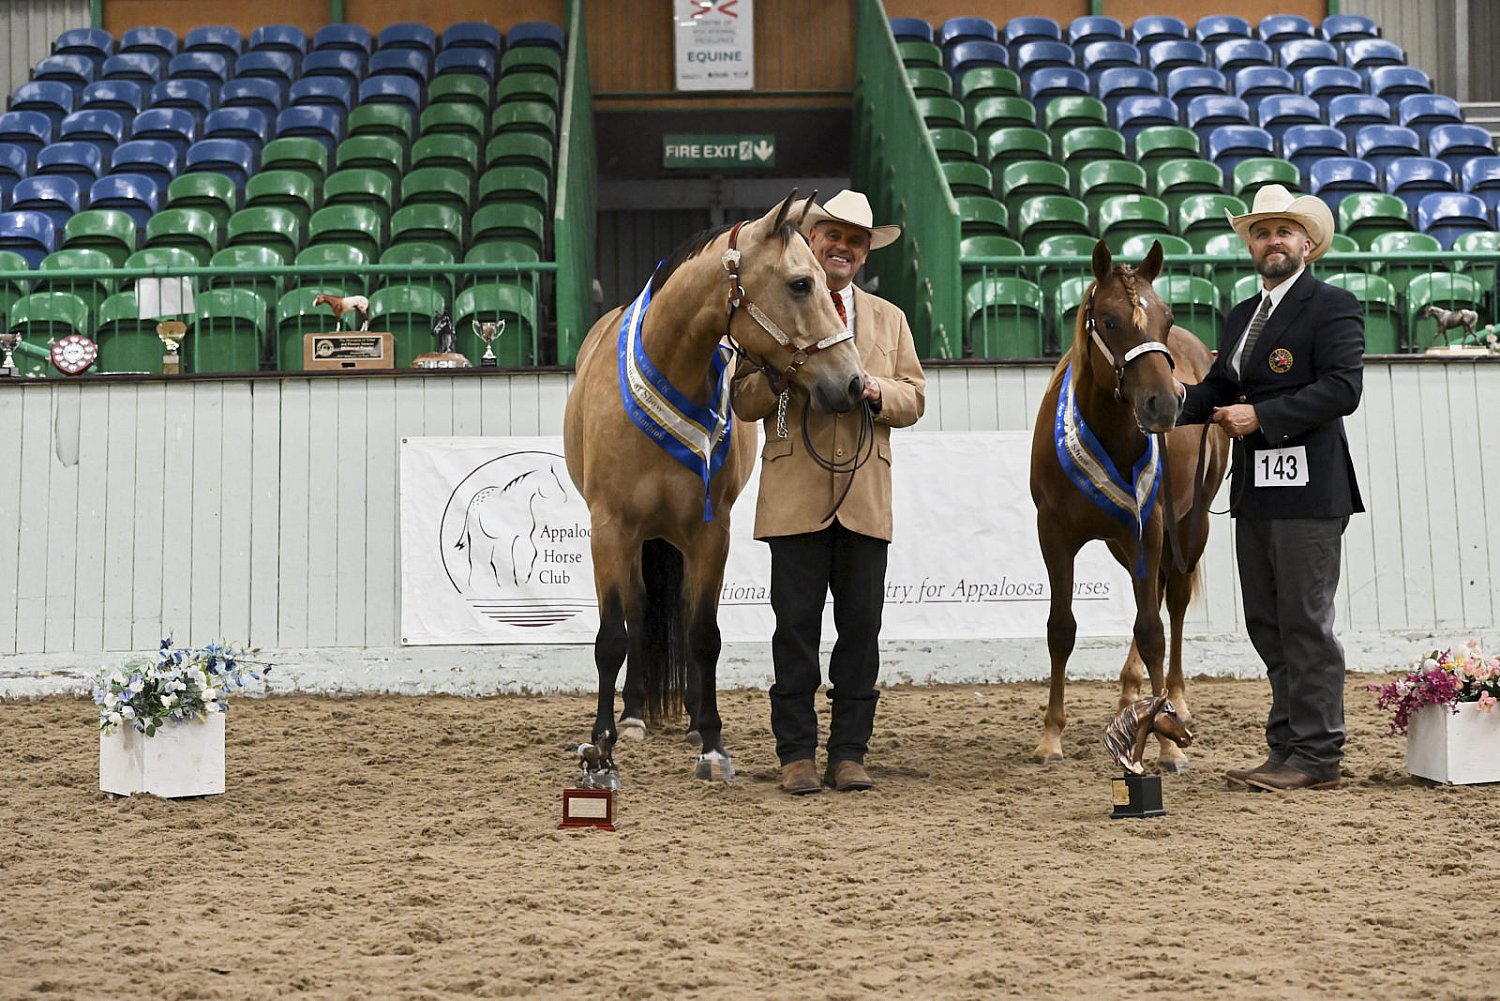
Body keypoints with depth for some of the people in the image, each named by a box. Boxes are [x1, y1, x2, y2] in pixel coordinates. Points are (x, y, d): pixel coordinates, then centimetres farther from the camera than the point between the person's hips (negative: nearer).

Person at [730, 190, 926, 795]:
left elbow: (914, 400, 12)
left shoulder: (889, 320, 18)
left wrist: (876, 391, -8)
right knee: (796, 626, -2)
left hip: (866, 498, 3)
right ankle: (797, 755, 5)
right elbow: (745, 402, 3)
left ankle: (849, 752, 10)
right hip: (796, 494, -3)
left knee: (861, 627, 2)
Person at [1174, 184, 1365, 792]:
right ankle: (1286, 747, 17)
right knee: (1266, 625, 10)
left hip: (1309, 490, -8)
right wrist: (1181, 397, -6)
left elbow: (1342, 387, -17)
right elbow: (1218, 392, 16)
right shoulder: (1242, 317, 20)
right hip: (1255, 492, 8)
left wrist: (1261, 415, -19)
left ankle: (1316, 756, 1)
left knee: (1305, 622, -6)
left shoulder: (1333, 307, -5)